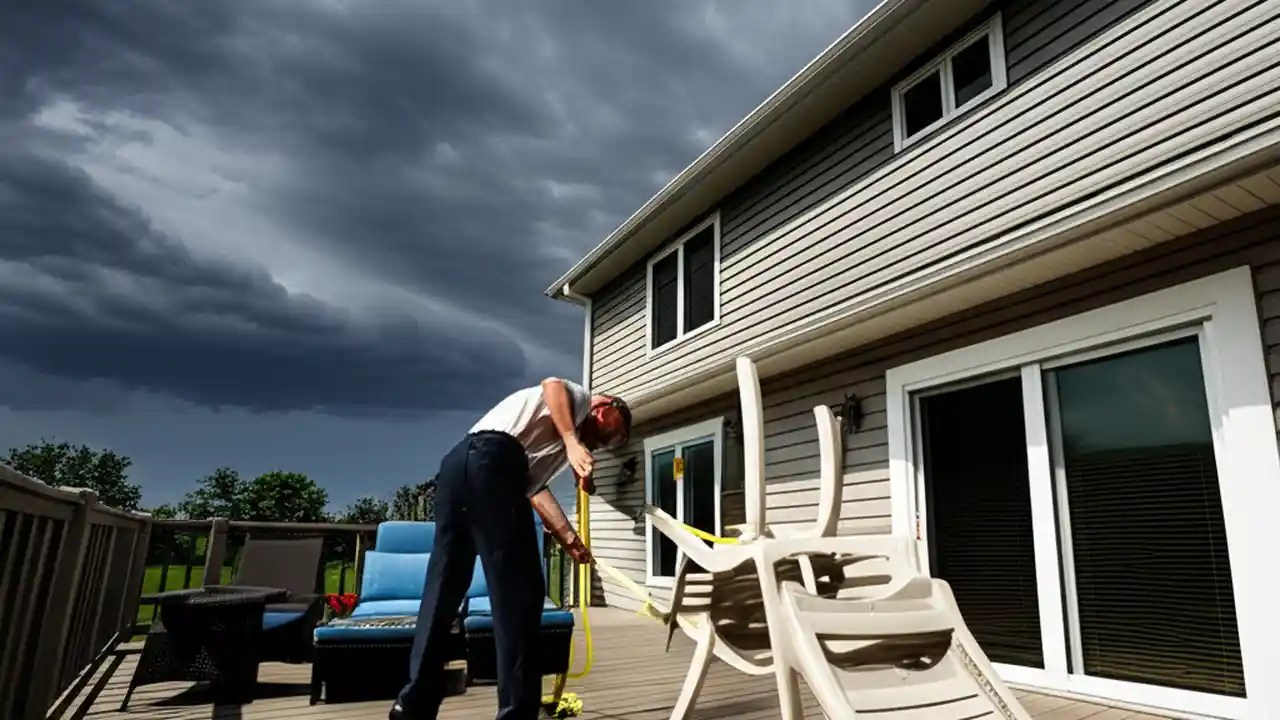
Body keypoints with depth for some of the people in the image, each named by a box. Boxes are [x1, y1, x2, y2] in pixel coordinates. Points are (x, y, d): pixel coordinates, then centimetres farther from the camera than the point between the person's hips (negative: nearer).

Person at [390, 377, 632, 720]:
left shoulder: (562, 435, 39)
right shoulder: (578, 399, 17)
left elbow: (535, 490, 28)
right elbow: (553, 385, -8)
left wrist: (570, 538, 21)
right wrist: (572, 443, -19)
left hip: (456, 462, 9)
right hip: (491, 460, -9)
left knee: (444, 588, 13)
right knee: (518, 590, -5)